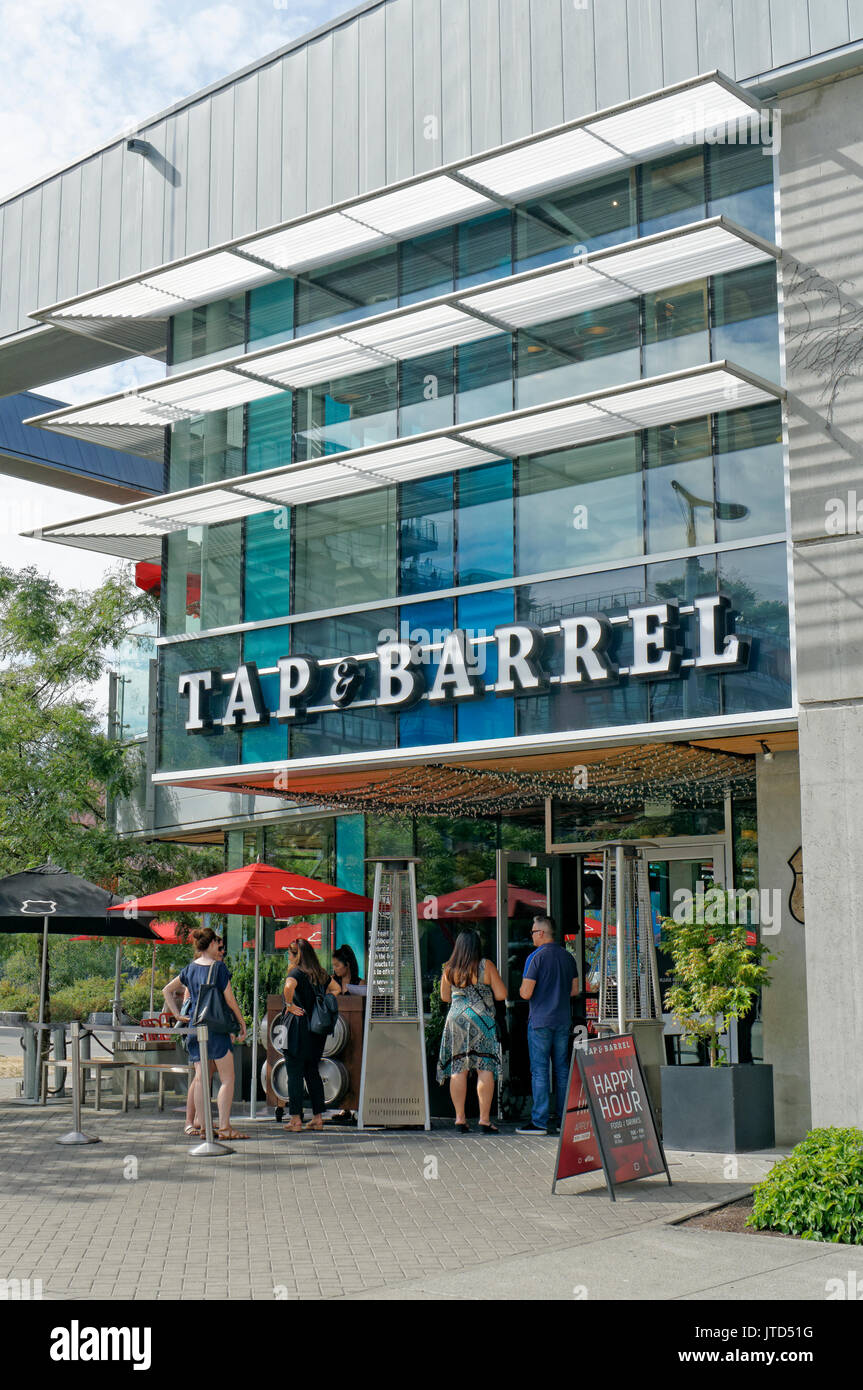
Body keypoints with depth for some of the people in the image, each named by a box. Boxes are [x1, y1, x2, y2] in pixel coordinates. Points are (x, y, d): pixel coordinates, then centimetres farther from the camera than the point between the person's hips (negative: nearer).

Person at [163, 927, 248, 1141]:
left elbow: (167, 990, 19)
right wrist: (241, 1021, 5)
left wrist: (177, 1014, 17)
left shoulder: (190, 969, 10)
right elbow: (229, 999, -7)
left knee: (201, 1078, 7)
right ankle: (224, 1127, -8)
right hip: (216, 1027, -6)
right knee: (227, 1078, -2)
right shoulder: (219, 967, -8)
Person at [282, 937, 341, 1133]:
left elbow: (289, 986, -33)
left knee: (294, 1074, 0)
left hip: (299, 1027, -6)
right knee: (313, 1072, 14)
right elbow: (336, 989, 23)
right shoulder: (321, 974, 9)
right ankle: (318, 1117, 14)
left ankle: (295, 1118, -1)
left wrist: (289, 1005, -19)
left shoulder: (296, 972, -12)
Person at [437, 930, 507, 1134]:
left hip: (456, 1020, 3)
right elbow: (501, 994, -3)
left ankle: (460, 1119, 5)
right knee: (485, 1069, 0)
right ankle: (484, 1120, -3)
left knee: (458, 1070, 5)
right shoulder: (486, 966, -4)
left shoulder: (449, 970, 4)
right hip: (482, 1021, -3)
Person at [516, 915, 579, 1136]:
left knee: (539, 1071, -3)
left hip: (540, 1021, -6)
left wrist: (521, 990, 8)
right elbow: (574, 989, 14)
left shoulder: (536, 957, -12)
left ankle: (540, 1122, -3)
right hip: (563, 1021, 6)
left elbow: (526, 993, -14)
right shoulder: (567, 956, 8)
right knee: (562, 1070, 10)